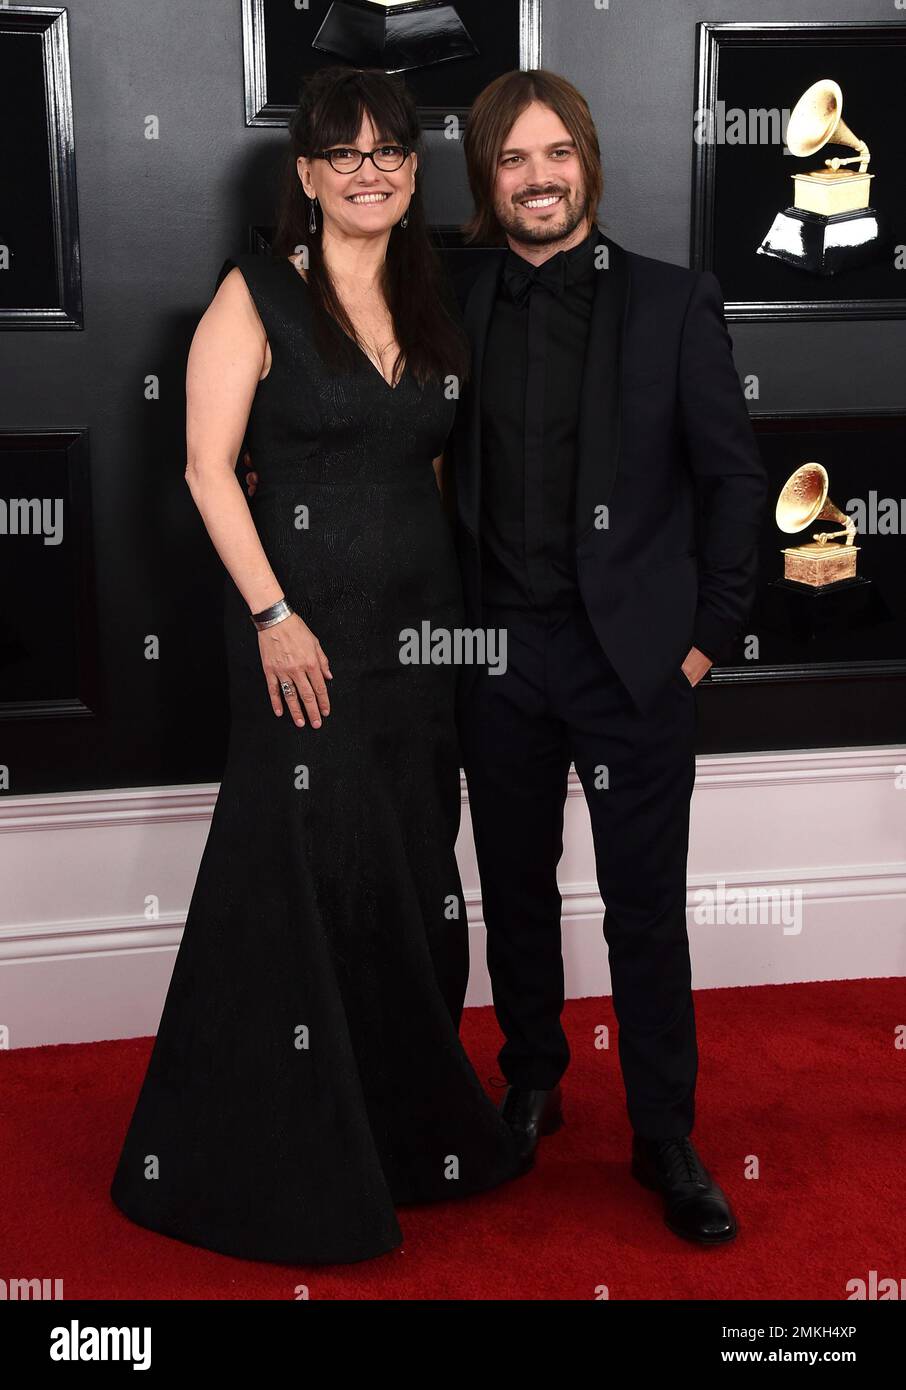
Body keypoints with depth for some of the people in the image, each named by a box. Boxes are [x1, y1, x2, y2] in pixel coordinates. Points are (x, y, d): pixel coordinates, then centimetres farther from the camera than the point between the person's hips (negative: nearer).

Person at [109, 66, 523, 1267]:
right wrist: (273, 614, -16)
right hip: (307, 624, -5)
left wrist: (460, 608, 9)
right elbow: (208, 467, -10)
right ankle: (289, 1164, 17)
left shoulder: (430, 305, 11)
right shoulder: (257, 296, -5)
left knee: (412, 877, 12)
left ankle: (408, 1129, 29)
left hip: (421, 624, 6)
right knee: (304, 876, 1)